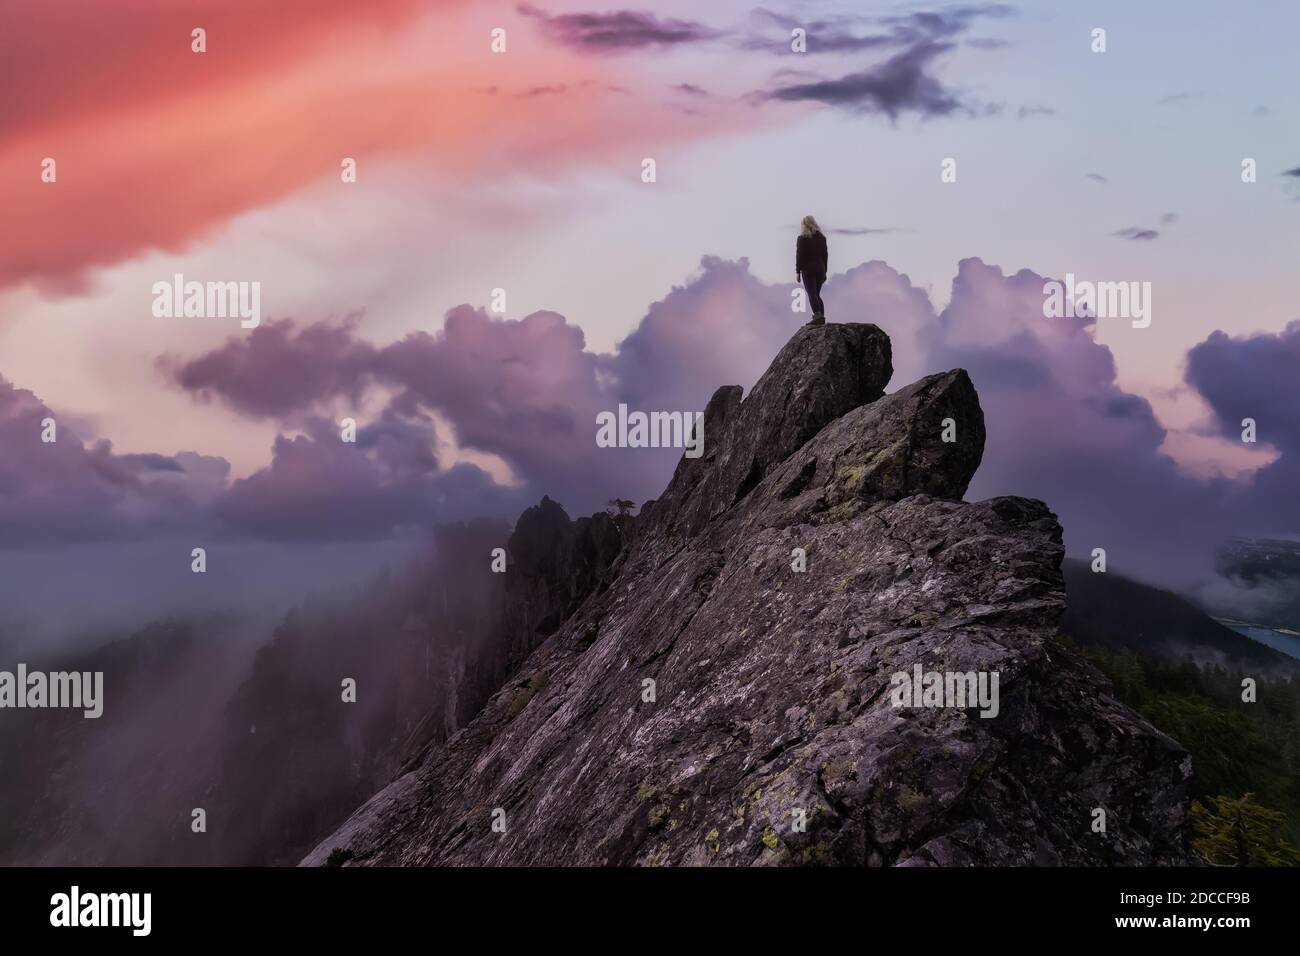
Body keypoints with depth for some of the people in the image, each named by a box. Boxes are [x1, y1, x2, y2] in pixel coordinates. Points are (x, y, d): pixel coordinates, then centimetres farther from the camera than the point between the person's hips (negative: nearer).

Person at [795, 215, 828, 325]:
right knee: (816, 294, 13)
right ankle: (822, 316, 3)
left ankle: (817, 315, -25)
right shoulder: (822, 238, 12)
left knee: (811, 293, -10)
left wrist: (797, 271, -4)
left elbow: (799, 255, -7)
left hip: (808, 269, -6)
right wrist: (824, 272, 18)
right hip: (820, 269, 6)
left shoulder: (802, 238, -4)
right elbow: (825, 255, 13)